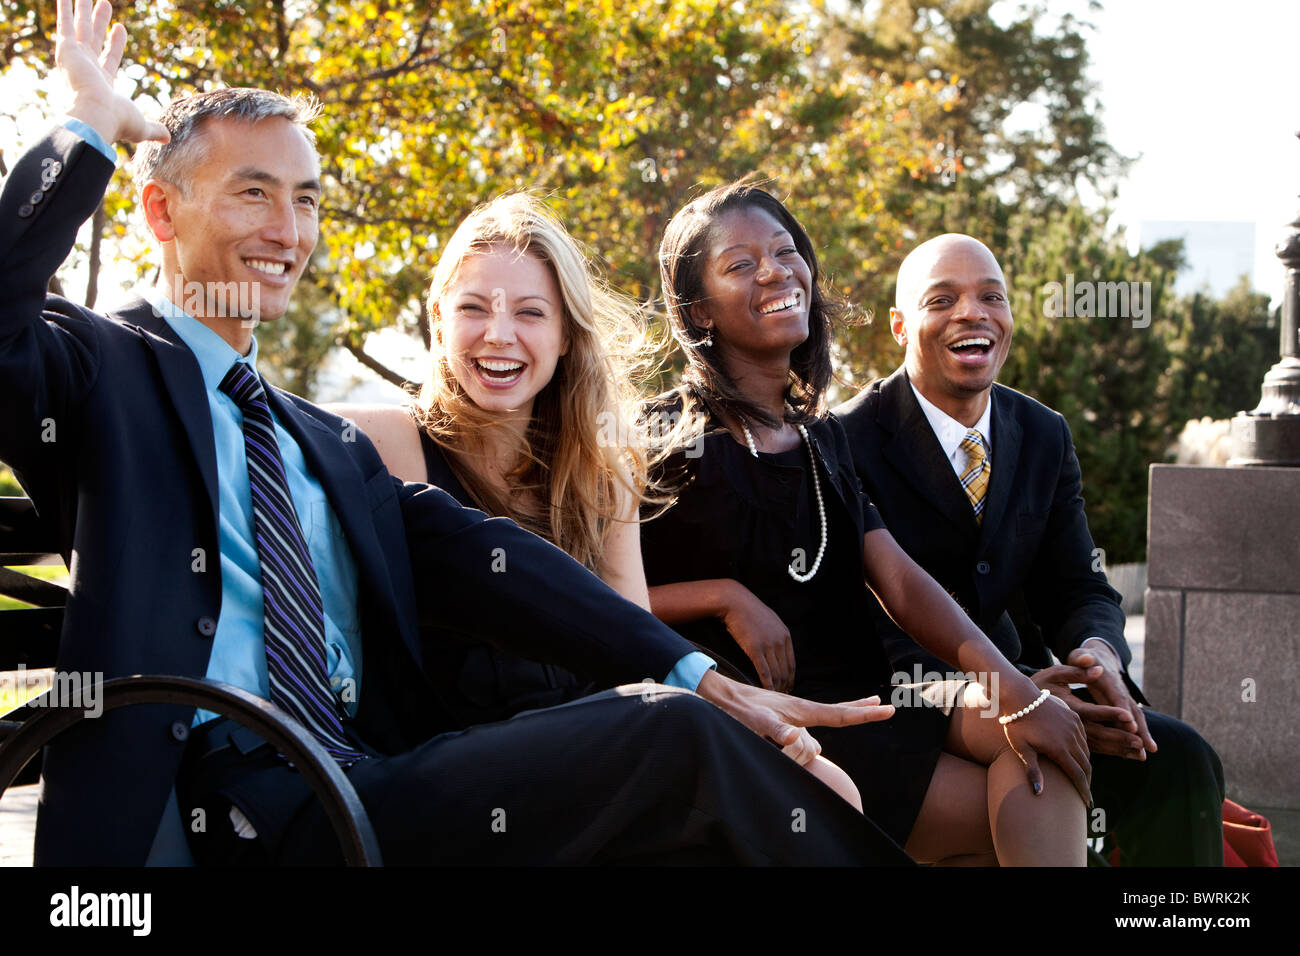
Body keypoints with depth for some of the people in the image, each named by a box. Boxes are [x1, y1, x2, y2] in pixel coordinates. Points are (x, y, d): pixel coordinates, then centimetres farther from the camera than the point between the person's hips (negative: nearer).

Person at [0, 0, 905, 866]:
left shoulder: (329, 444, 25)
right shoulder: (101, 369, 9)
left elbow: (479, 561, 11)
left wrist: (697, 674, -2)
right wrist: (90, 129, -2)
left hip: (377, 784, 7)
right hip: (248, 801, -6)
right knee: (676, 740, -22)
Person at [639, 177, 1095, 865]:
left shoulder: (822, 437, 15)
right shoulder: (669, 441, -3)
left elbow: (901, 582, 2)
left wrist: (1013, 689, -11)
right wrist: (725, 596, -17)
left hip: (863, 701, 6)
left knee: (1043, 733, -18)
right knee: (1002, 816, -19)